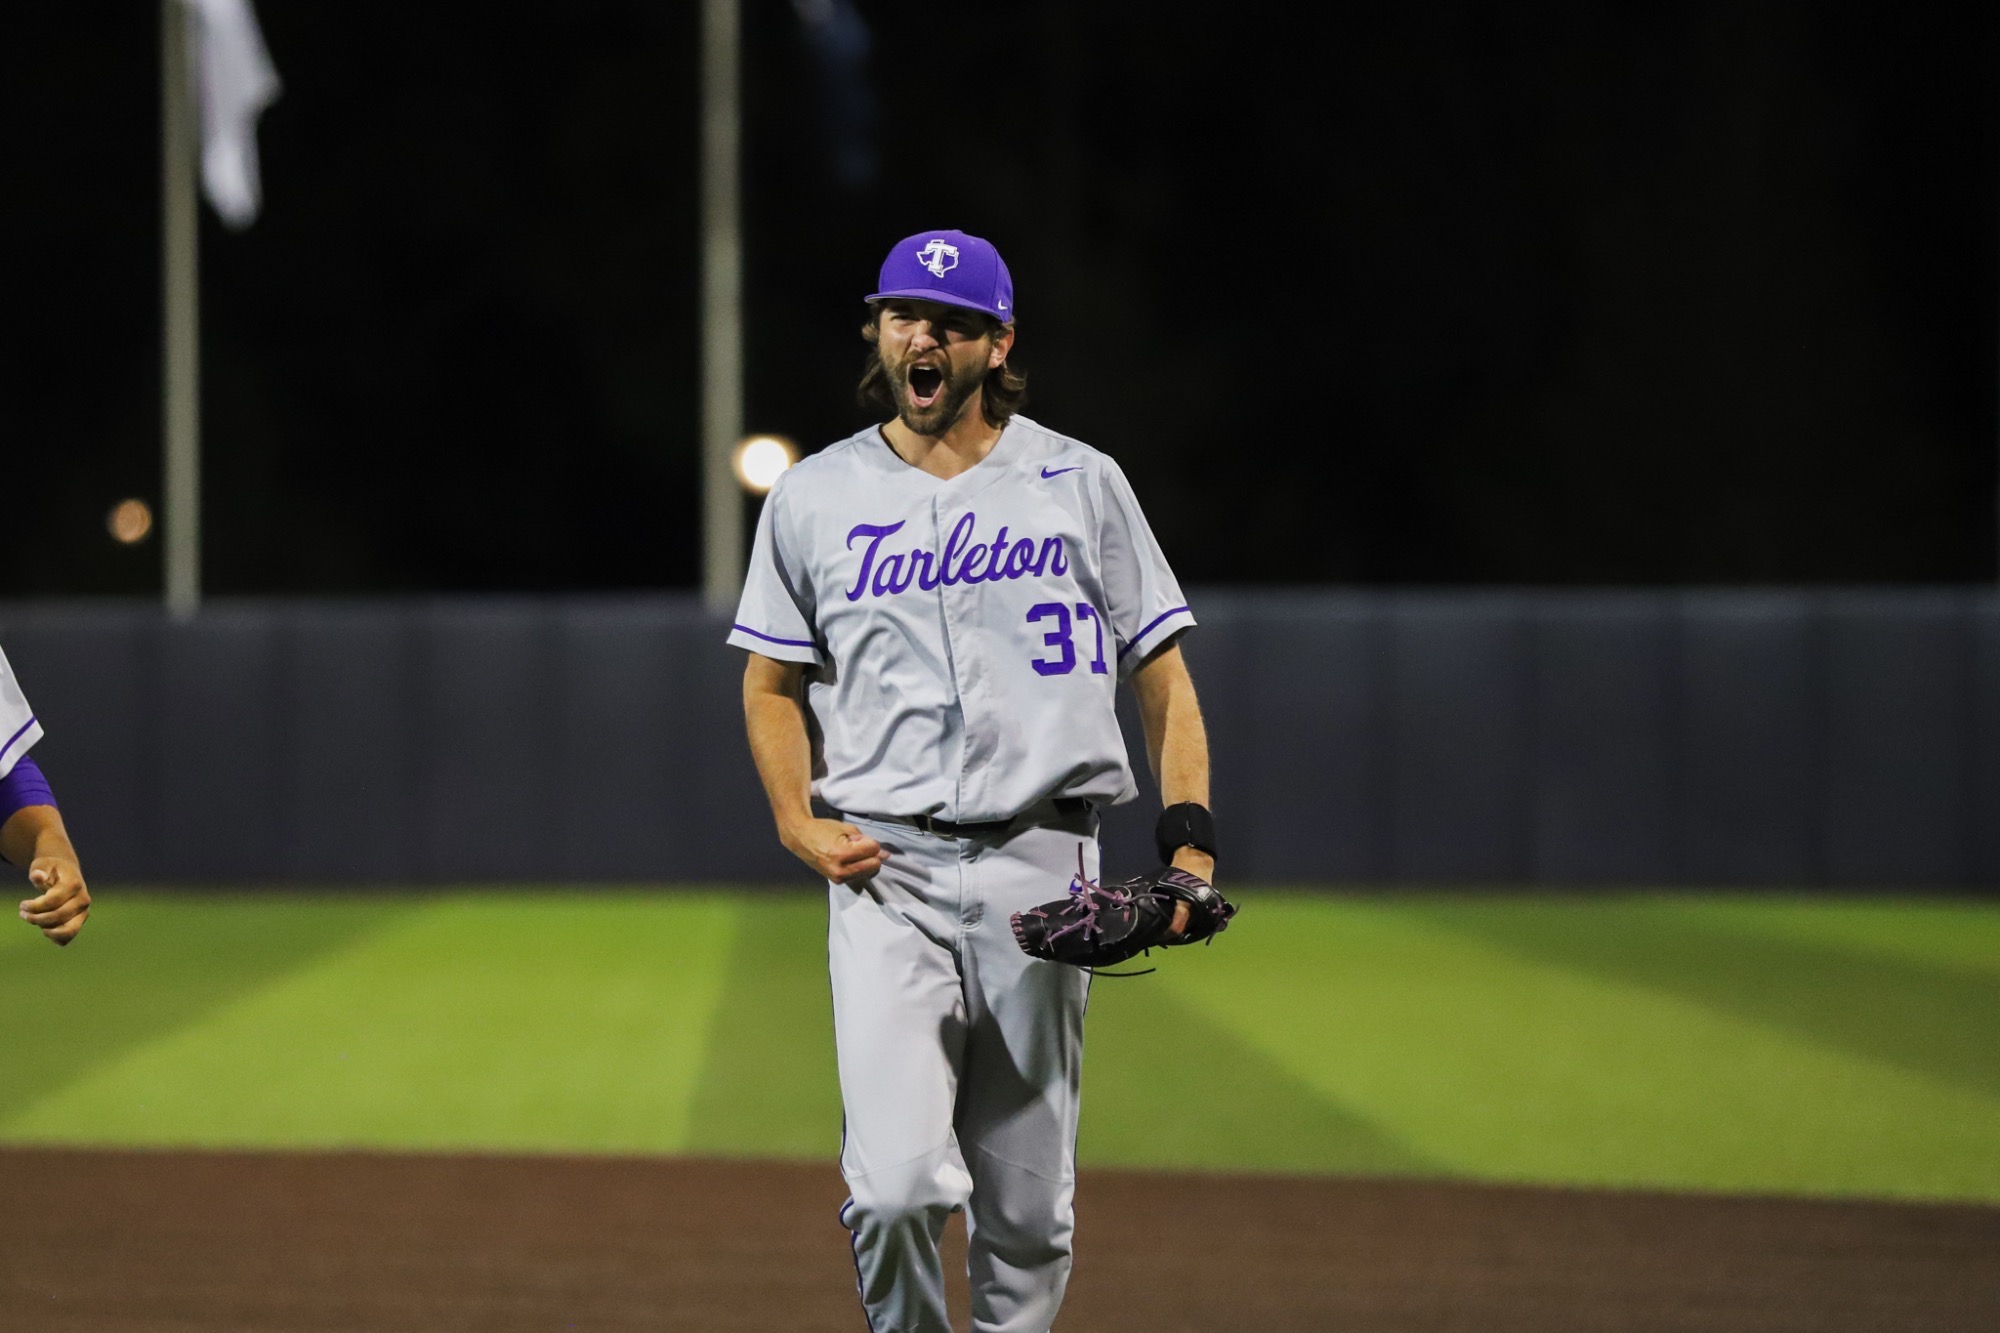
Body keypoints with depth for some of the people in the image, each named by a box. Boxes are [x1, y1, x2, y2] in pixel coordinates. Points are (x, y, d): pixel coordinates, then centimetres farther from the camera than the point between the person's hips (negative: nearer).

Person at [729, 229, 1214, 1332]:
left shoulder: (1080, 485, 7)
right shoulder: (814, 498, 8)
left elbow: (1161, 672, 8)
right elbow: (772, 680, 16)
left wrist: (1189, 835, -5)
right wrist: (796, 820, 0)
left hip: (1040, 868, 1)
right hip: (884, 872, -1)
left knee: (1029, 1209, 4)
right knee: (897, 1186, -16)